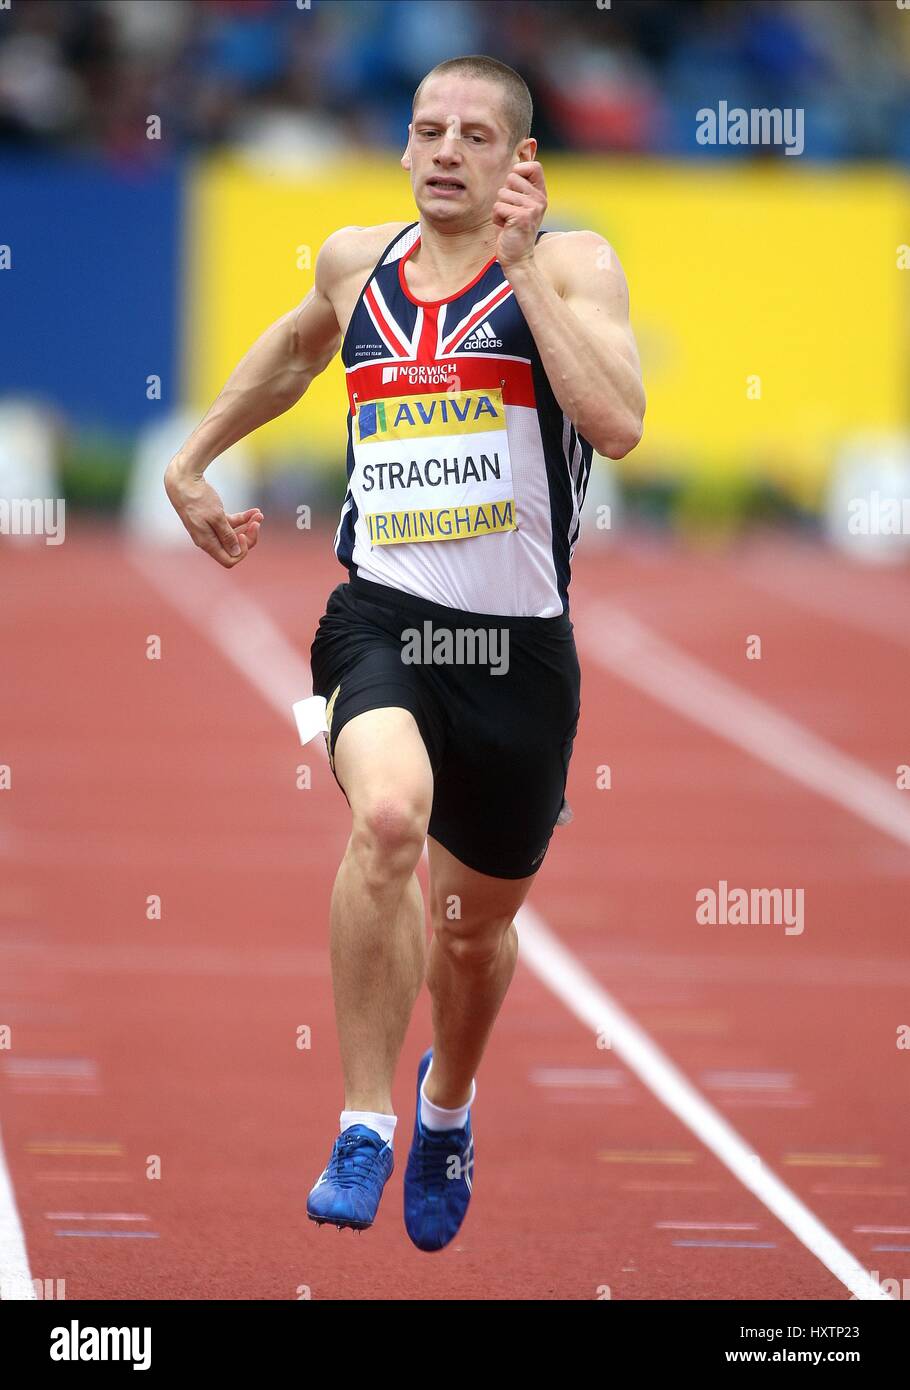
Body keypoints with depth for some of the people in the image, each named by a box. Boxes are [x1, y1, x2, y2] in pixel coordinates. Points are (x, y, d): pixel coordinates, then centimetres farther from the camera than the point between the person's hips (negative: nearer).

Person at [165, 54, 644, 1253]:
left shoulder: (572, 265, -4)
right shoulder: (357, 262, 8)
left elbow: (618, 423, -22)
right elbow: (295, 350, 32)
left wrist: (522, 269, -20)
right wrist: (191, 464, 32)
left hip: (519, 644, 0)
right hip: (383, 616, 0)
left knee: (479, 926, 16)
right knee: (388, 816, -32)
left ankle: (448, 1101, 50)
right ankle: (364, 1126, -24)